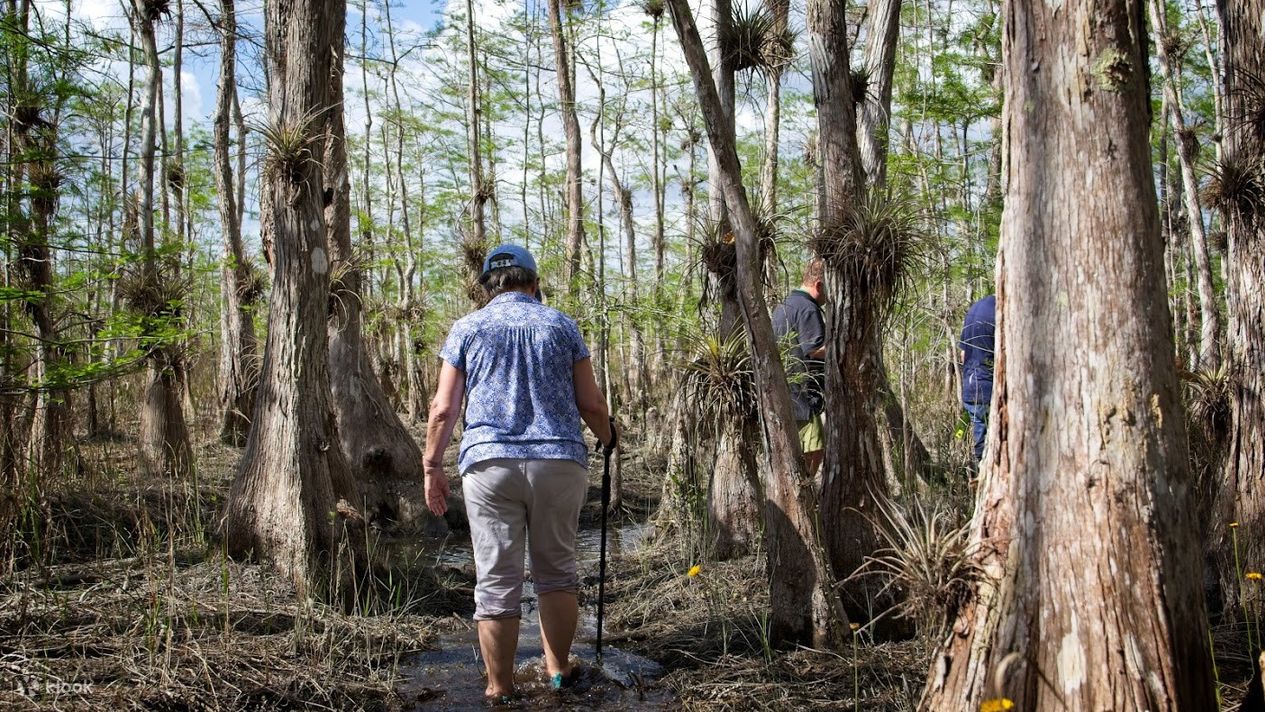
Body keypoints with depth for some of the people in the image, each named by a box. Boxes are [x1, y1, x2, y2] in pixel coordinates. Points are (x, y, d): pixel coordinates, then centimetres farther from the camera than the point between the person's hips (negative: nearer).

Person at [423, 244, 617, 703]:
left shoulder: (467, 328, 8)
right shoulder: (561, 325, 10)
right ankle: (558, 668, 24)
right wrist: (607, 437, 27)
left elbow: (443, 409, 2)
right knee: (556, 571, 15)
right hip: (559, 461, 1)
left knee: (496, 582, 3)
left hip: (490, 463, -1)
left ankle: (500, 690, 9)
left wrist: (432, 465, 11)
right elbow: (591, 404, 8)